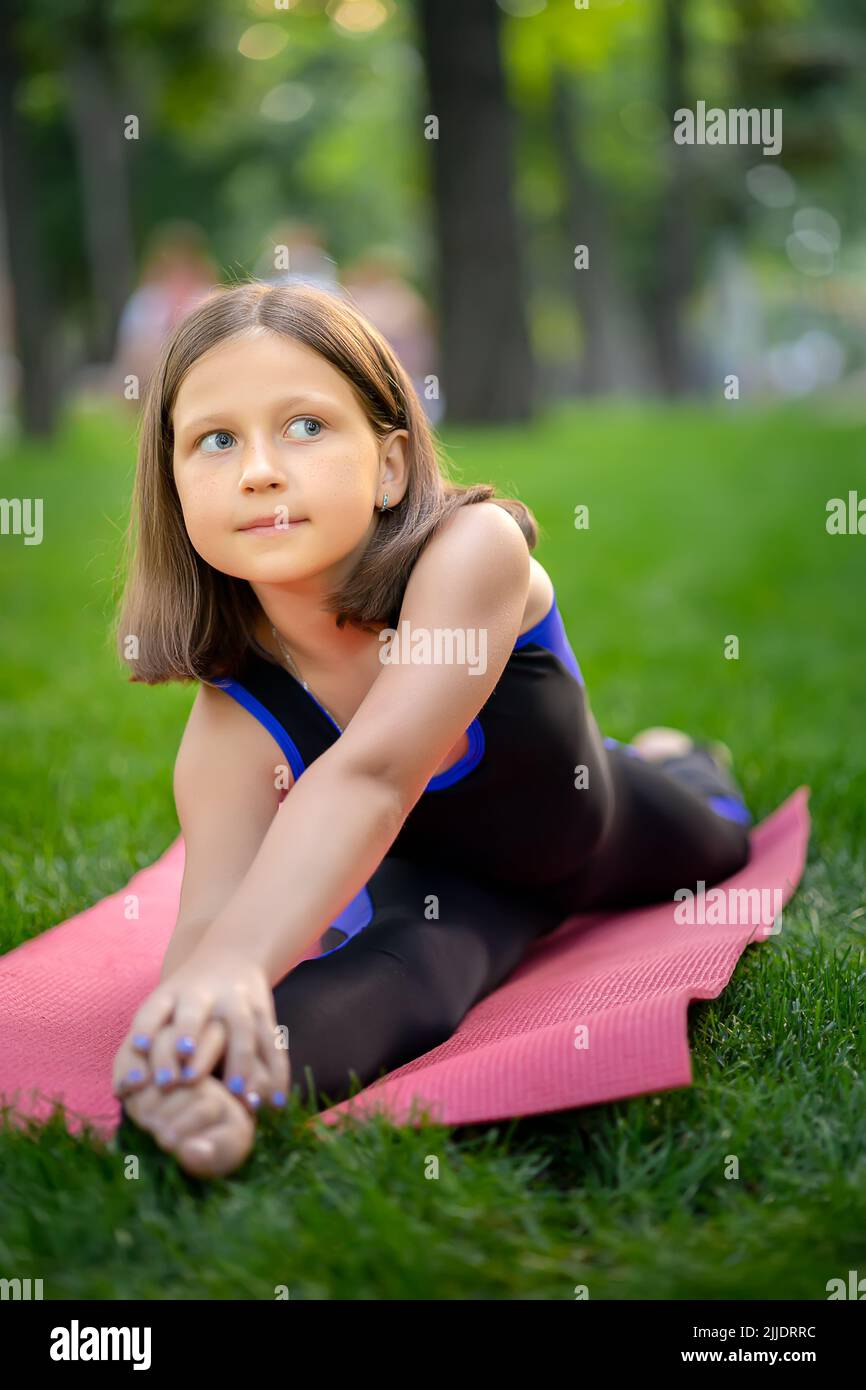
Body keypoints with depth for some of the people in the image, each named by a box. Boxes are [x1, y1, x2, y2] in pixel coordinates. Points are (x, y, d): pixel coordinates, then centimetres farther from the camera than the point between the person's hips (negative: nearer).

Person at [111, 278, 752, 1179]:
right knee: (408, 968, -41)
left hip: (586, 819, 2)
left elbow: (371, 774, -58)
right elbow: (212, 911, -42)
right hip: (439, 881, -1)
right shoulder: (231, 729, -33)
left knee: (717, 840, 38)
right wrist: (188, 1007, -68)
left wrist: (237, 963, -73)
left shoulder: (474, 550, -44)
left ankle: (674, 757, 69)